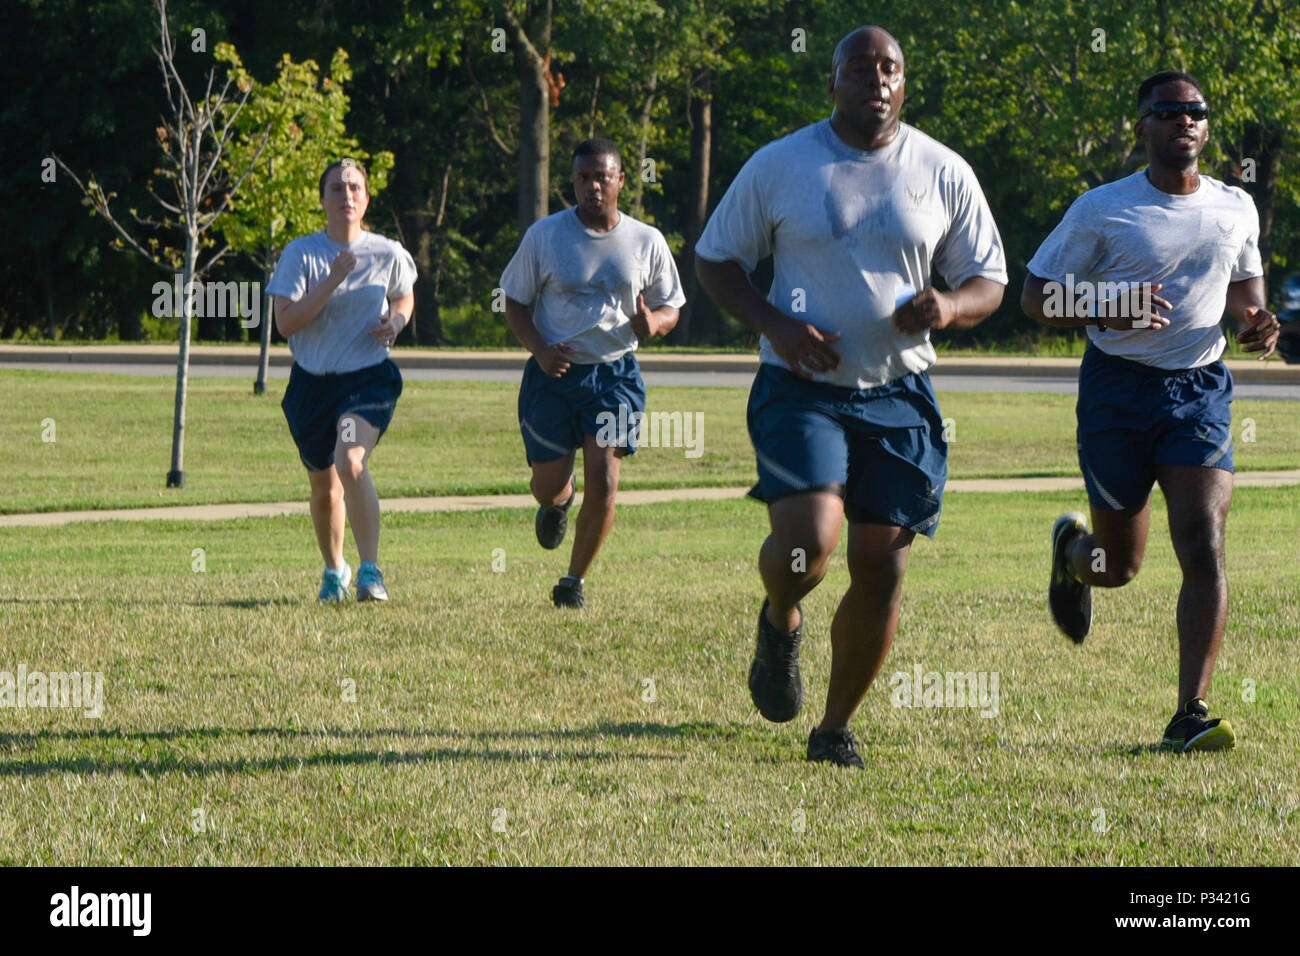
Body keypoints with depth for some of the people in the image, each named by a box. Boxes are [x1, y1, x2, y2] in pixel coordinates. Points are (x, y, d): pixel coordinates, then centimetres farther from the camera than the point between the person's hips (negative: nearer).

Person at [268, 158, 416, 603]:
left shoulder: (388, 254, -1)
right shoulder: (300, 254, -7)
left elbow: (404, 299, 20)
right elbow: (285, 323, -17)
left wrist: (396, 321, -3)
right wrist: (332, 282, -23)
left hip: (368, 378, -2)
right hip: (312, 383, 2)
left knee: (351, 463, -28)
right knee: (324, 487, 14)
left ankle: (370, 571, -23)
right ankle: (334, 570, 39)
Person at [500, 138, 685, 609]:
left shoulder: (647, 242, 2)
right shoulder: (543, 236, -1)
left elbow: (670, 307, 11)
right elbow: (515, 302, 6)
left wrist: (652, 322, -14)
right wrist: (540, 349, -13)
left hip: (614, 373, 0)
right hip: (554, 372, 0)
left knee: (603, 484, -13)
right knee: (549, 487, 4)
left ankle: (574, 581, 6)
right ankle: (558, 501, 45)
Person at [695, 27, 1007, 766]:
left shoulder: (945, 174, 4)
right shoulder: (778, 166, -1)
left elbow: (989, 283, 11)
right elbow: (716, 259, 7)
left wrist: (947, 308, -13)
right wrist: (775, 325, -11)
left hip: (900, 398, 2)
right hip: (802, 391, -2)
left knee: (880, 571, 0)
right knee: (808, 544, -22)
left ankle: (837, 727, 19)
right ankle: (781, 623, 15)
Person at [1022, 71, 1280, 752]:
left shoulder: (1235, 209, 8)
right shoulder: (1101, 210, -4)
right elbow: (1036, 297, -2)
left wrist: (1257, 322, 1)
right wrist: (1105, 312, -20)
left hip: (1200, 391, 2)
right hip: (1117, 389, -2)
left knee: (1203, 548, -15)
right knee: (1119, 566, 8)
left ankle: (1190, 715, -15)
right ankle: (1072, 551, 47)